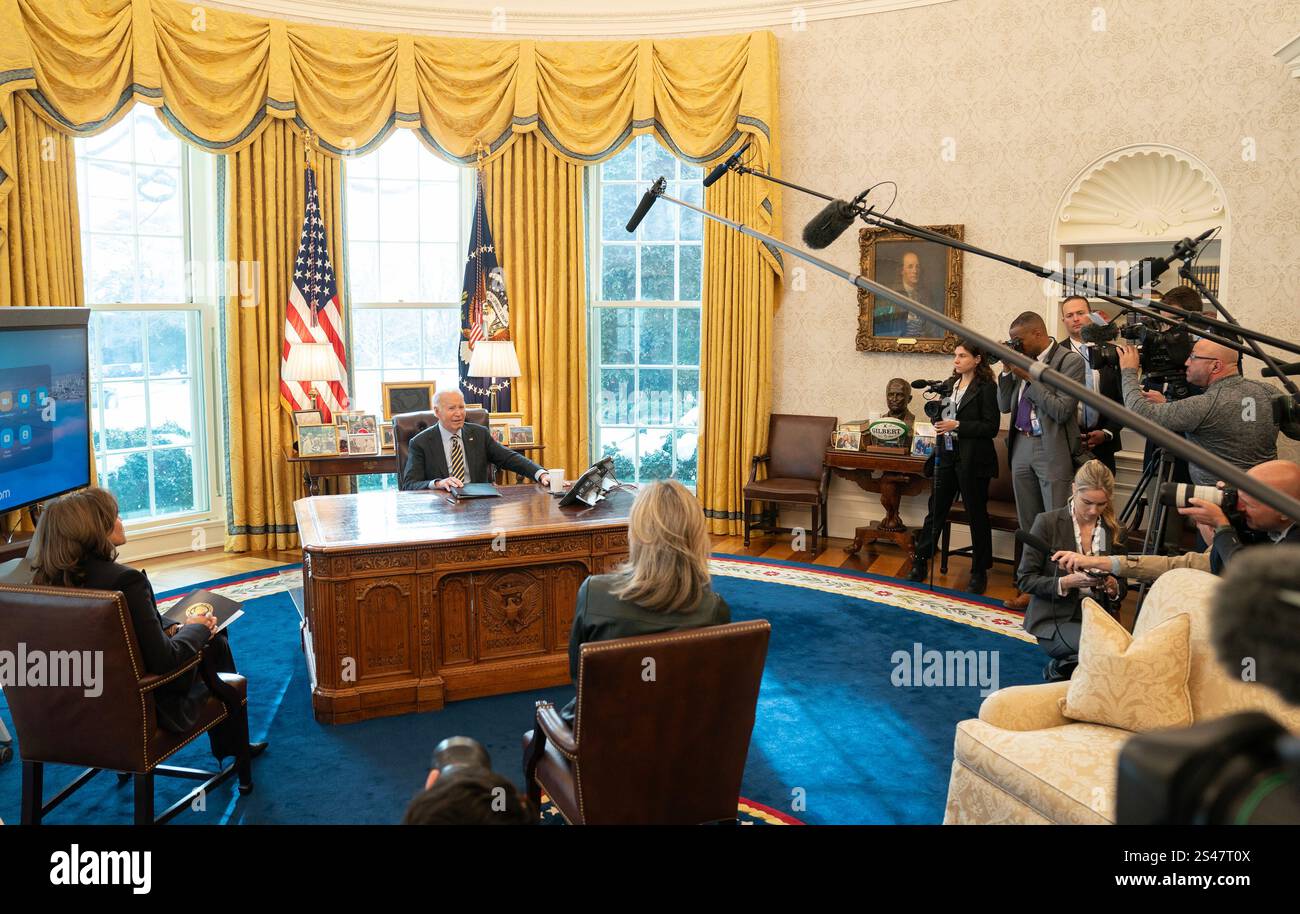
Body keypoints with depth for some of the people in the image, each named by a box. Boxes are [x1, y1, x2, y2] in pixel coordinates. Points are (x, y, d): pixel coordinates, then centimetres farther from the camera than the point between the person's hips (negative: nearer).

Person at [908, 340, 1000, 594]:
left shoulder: (986, 387, -9)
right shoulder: (952, 385, 11)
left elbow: (991, 427, -14)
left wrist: (957, 426, -18)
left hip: (973, 461, -6)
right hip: (947, 457, 6)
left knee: (977, 515, 5)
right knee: (936, 511, 9)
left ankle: (979, 572, 17)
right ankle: (921, 561, 18)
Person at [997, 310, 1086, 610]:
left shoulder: (1070, 360, -7)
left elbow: (1062, 411, -16)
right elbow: (1004, 406, 13)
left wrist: (1028, 377, -13)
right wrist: (1007, 371, 1)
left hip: (1052, 451, -7)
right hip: (1022, 447, 7)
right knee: (1029, 526, 11)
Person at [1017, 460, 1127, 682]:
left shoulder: (1114, 531, 7)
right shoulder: (1047, 522, -6)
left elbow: (1121, 585, 15)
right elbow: (1024, 579, -6)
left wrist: (1114, 588, -10)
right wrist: (1066, 583, -21)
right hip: (1054, 620, -4)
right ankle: (1059, 670, -1)